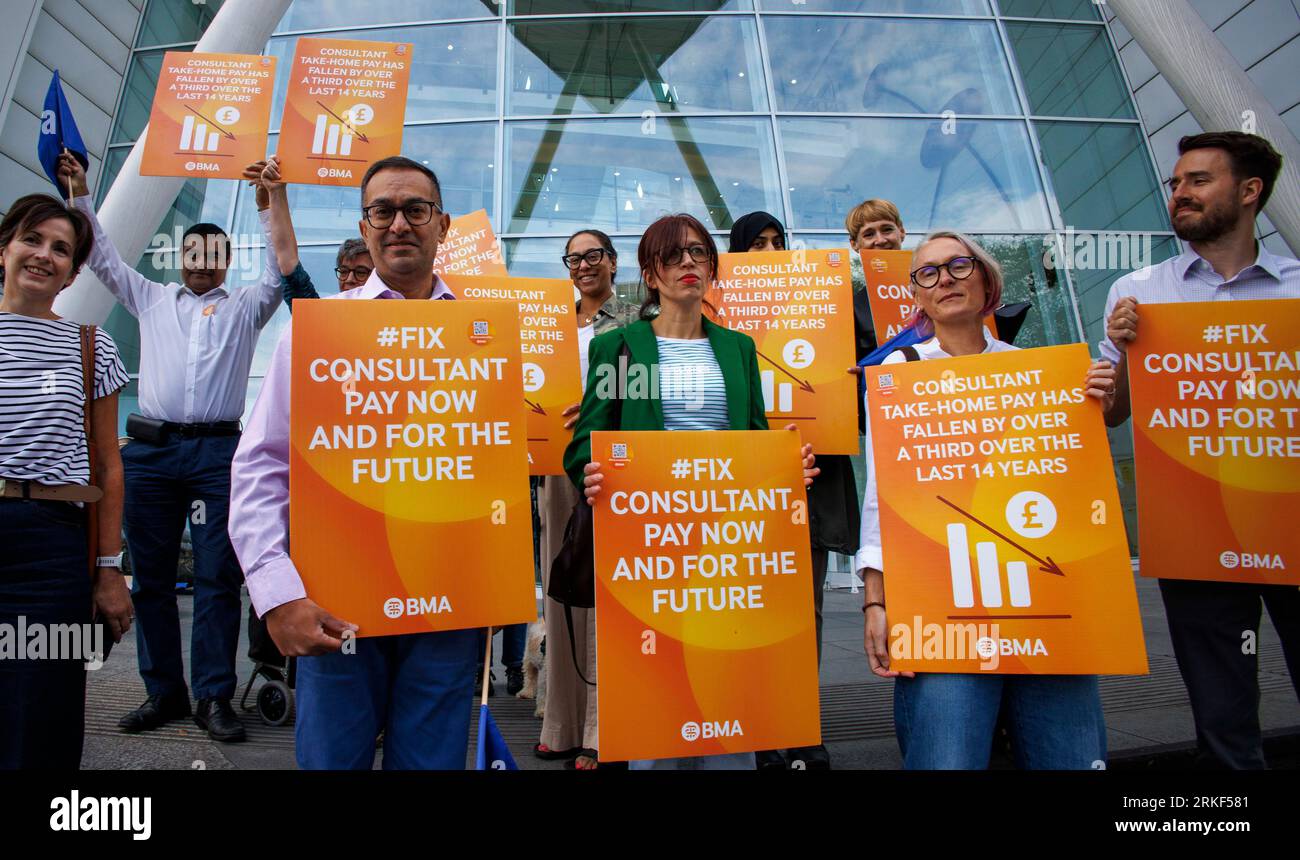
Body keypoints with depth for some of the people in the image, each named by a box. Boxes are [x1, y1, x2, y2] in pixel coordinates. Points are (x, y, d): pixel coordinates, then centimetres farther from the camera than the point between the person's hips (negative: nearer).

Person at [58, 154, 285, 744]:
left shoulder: (245, 308, 14)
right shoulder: (150, 299, 20)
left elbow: (278, 272, 3)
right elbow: (103, 258, 19)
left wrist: (268, 206, -4)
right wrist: (80, 193, 13)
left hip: (217, 451, -3)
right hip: (151, 449, 3)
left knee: (217, 576, -4)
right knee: (151, 574, 5)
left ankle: (213, 697, 1)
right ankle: (163, 691, 15)